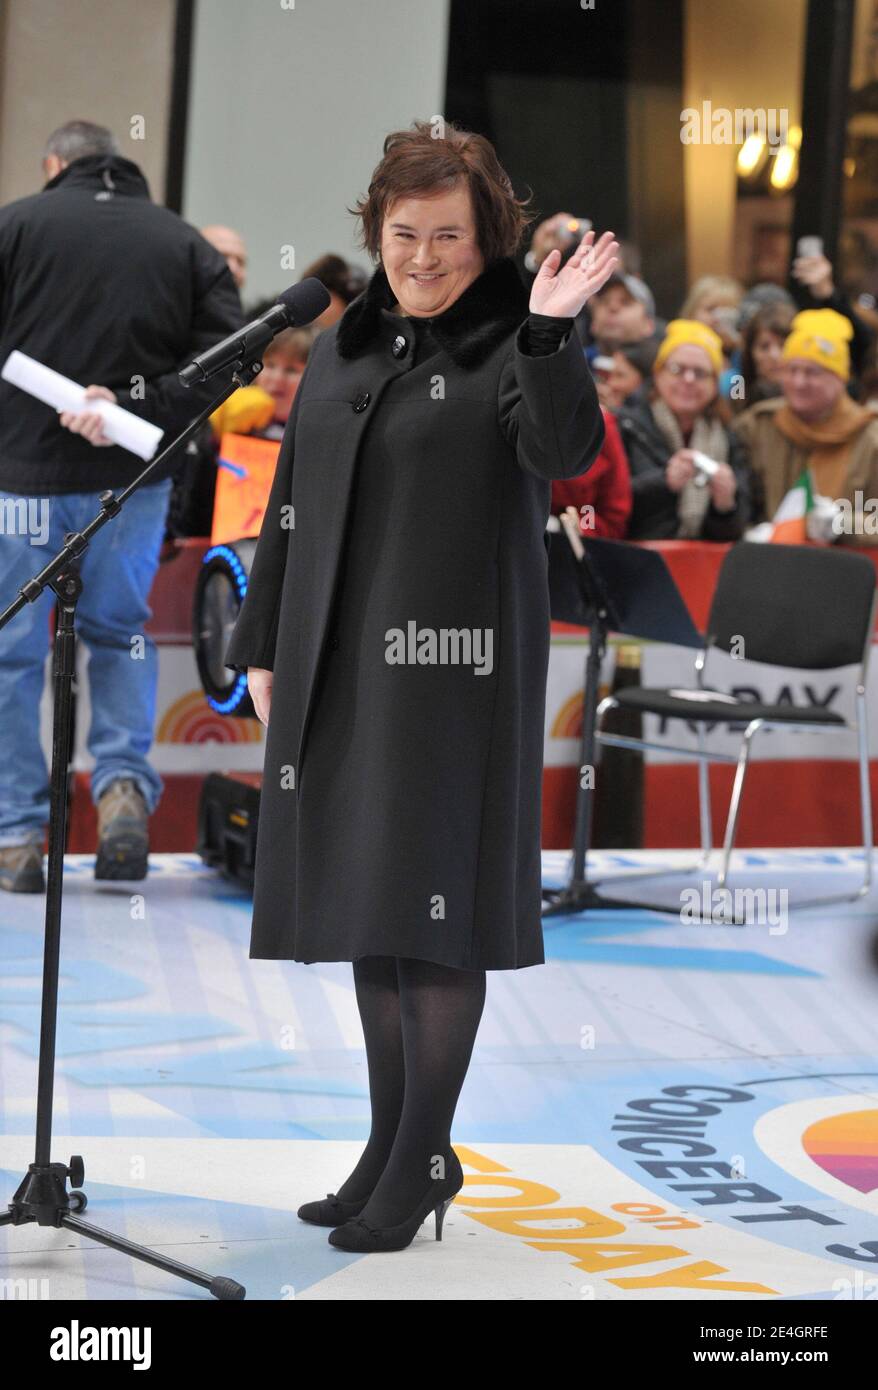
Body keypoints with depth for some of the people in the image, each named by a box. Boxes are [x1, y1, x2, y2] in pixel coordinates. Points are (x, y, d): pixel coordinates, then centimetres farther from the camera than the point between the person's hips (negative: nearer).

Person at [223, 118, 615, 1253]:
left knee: (431, 904, -7)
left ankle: (424, 1157, 2)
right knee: (364, 902, 10)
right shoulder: (340, 351, 15)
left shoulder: (514, 346, -3)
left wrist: (549, 330, -32)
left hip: (456, 659, -7)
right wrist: (261, 645, 14)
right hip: (341, 665, 7)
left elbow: (565, 452, -22)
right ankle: (391, 1144, 20)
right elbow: (289, 507, 17)